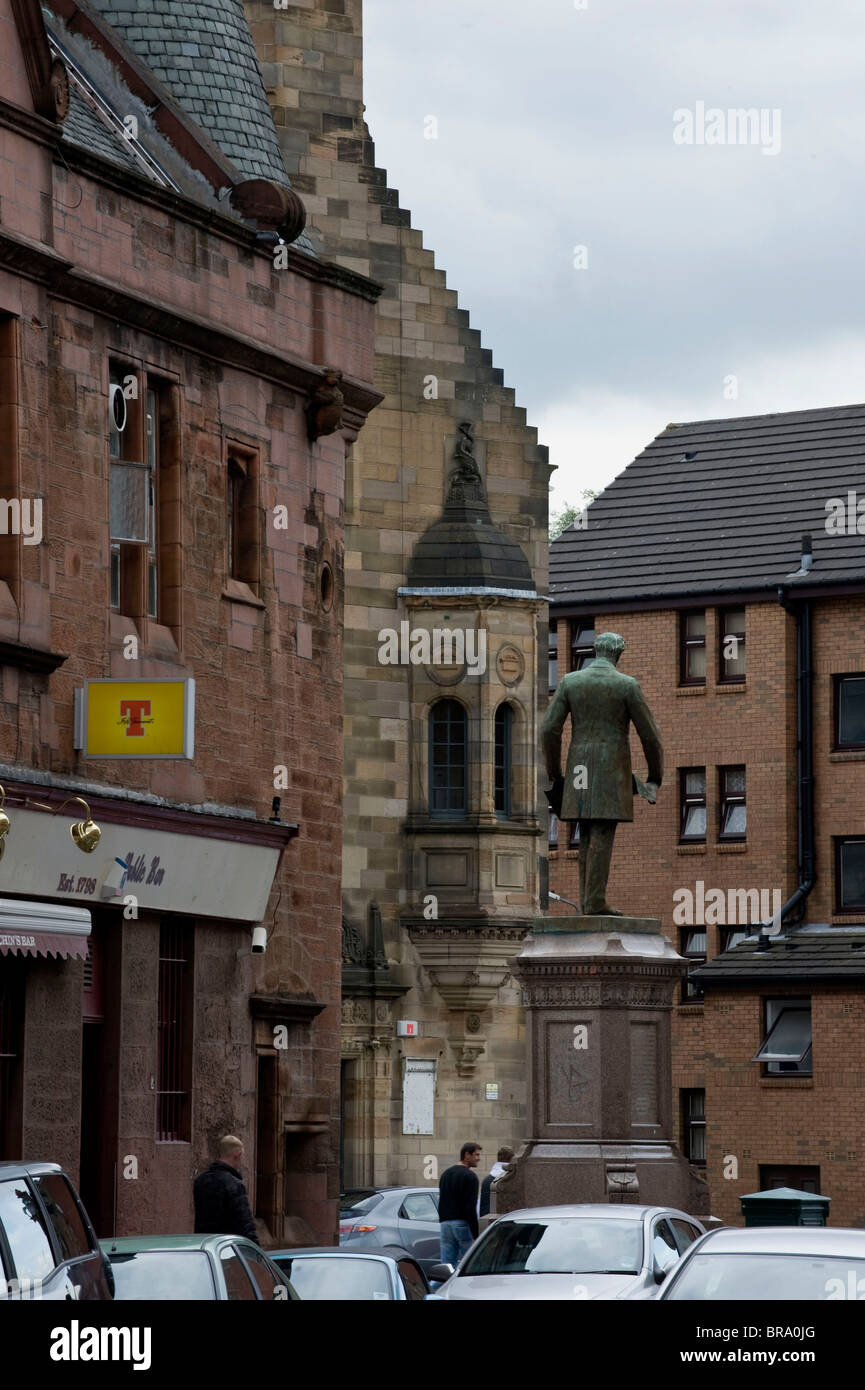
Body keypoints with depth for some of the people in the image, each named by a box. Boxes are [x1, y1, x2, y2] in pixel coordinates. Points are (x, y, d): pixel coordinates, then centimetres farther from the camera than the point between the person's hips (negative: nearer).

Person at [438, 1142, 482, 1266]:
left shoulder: (446, 1173, 17)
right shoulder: (469, 1176, -9)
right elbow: (470, 1208, -15)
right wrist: (476, 1234, -15)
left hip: (446, 1224, 7)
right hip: (463, 1223, -7)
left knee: (447, 1264, 3)